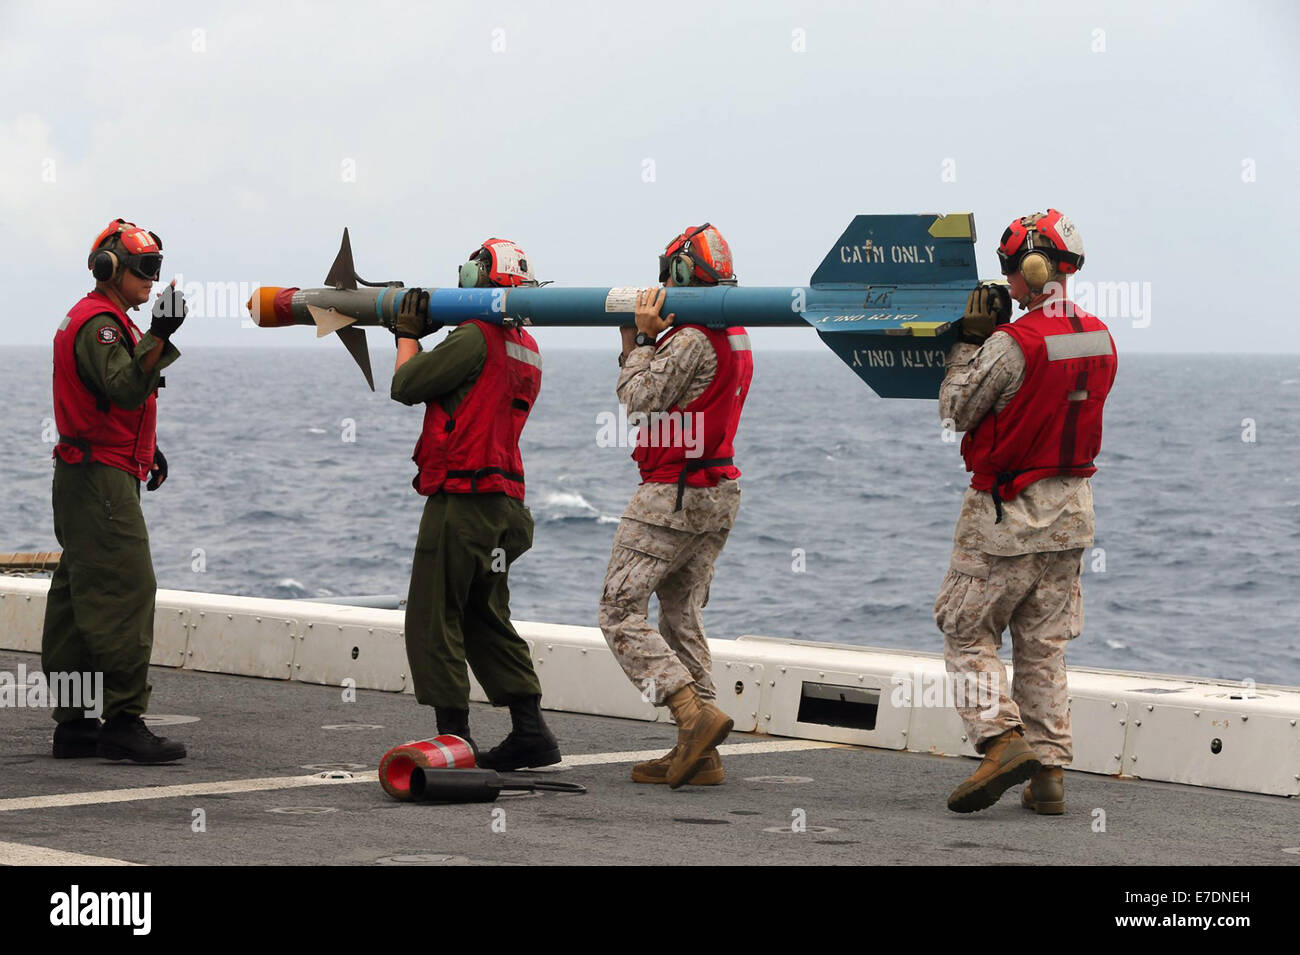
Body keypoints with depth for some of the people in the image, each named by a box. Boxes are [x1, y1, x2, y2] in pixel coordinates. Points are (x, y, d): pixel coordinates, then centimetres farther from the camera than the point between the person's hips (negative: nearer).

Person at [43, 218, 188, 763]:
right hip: (100, 478, -11)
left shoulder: (98, 320, 21)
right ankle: (123, 722, -17)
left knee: (78, 599, 9)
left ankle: (73, 725, 11)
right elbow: (125, 388, -28)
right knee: (125, 592, -14)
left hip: (85, 477, 11)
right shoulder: (99, 324, -13)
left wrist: (146, 448, 24)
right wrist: (159, 338, -38)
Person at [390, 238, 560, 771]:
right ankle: (530, 733, 11)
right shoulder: (526, 349, 15)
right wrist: (426, 332, 24)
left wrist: (408, 333, 6)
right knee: (488, 621, 16)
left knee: (433, 621, -1)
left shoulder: (475, 338, -14)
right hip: (503, 502, 9)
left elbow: (406, 386, -10)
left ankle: (454, 739, -3)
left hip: (460, 500, -9)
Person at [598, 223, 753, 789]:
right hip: (719, 493, 10)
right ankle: (699, 754, 8)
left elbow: (640, 397, -16)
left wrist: (645, 334, -10)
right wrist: (633, 338, 10)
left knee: (621, 612, -5)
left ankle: (695, 714, -18)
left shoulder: (691, 339, -19)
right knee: (682, 618, 12)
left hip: (673, 494, -9)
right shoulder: (735, 338, 12)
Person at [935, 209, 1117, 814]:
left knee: (968, 631, 5)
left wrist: (970, 340, -2)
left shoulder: (1013, 343, -21)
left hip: (1006, 513, -6)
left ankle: (1001, 739, -13)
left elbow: (956, 412, -10)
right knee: (1044, 644, 12)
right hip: (1071, 508, 7)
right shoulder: (1100, 339, 1)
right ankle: (1048, 773, 9)